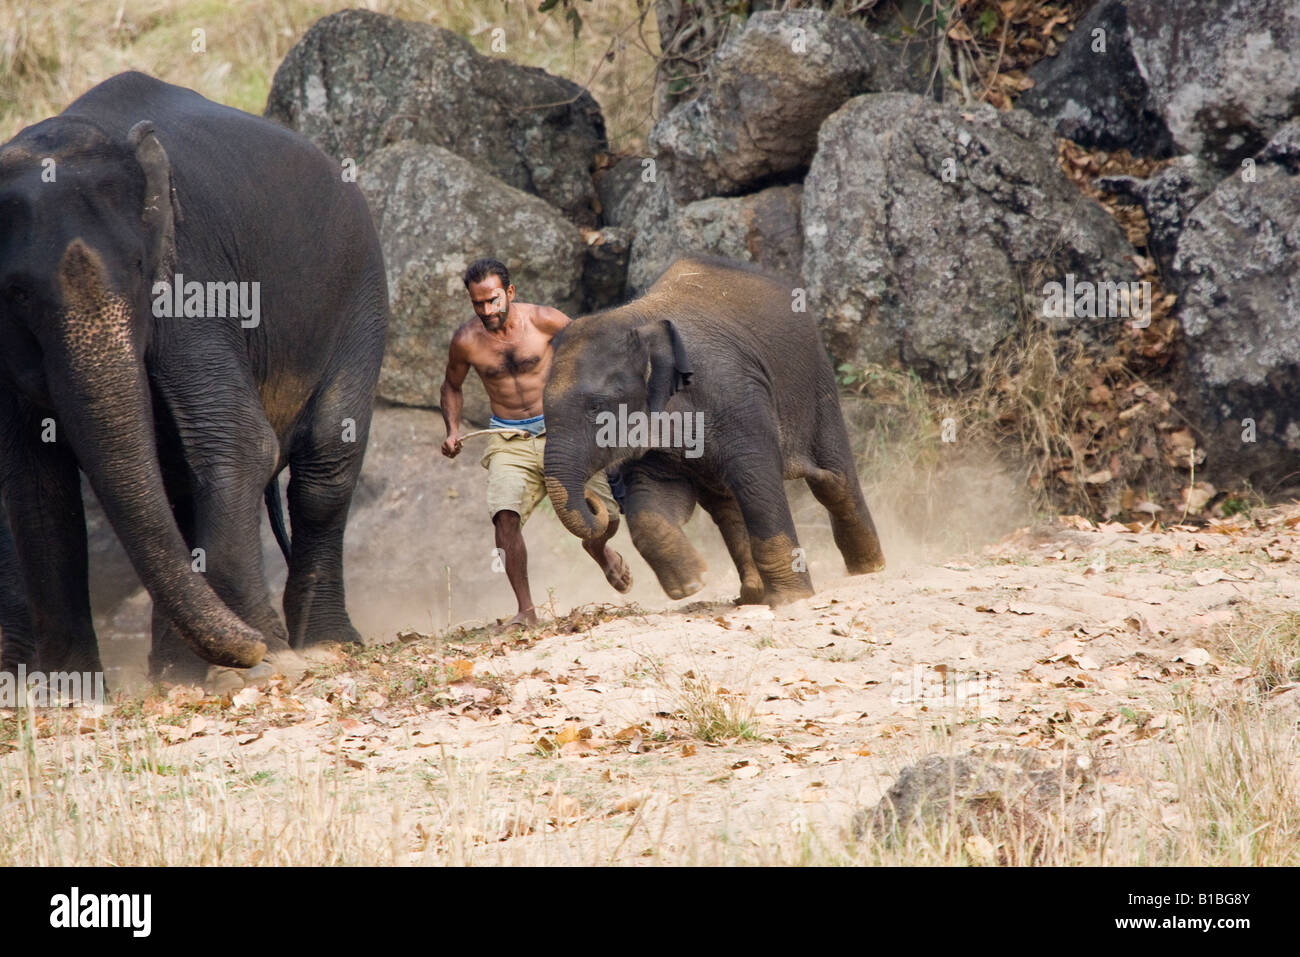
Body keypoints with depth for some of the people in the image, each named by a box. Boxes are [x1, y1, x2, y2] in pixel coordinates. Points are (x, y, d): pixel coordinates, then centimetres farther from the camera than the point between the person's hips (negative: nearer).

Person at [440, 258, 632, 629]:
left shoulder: (541, 321, -10)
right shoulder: (466, 341, -4)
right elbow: (452, 386, 17)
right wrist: (453, 431, 3)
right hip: (510, 443, 0)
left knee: (605, 517, -6)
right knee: (505, 515, -25)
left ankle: (597, 548, 34)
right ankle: (526, 610, -15)